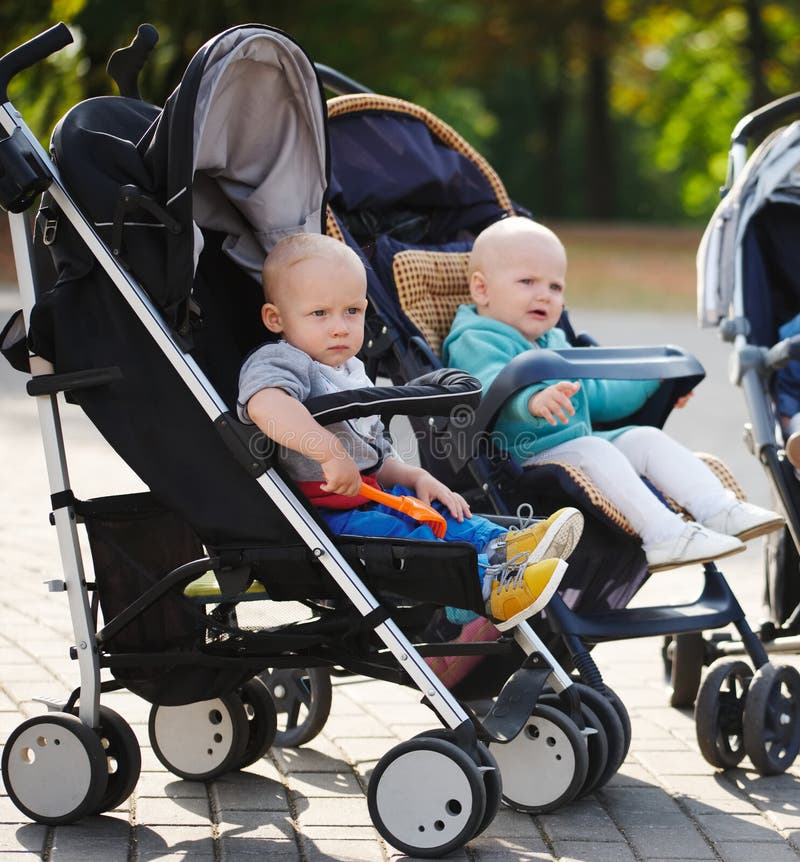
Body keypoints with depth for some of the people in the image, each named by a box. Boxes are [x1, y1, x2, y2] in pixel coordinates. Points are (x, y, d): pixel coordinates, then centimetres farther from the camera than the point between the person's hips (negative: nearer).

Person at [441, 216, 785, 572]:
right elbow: (493, 389, -31)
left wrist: (652, 381, 42)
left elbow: (595, 396, 40)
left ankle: (720, 512, -13)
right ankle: (664, 535, -41)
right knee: (592, 449, -30)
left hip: (580, 451, 10)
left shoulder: (555, 344, 27)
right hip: (526, 459, -10)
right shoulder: (476, 343, -7)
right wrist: (533, 400, -51)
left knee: (646, 439, -1)